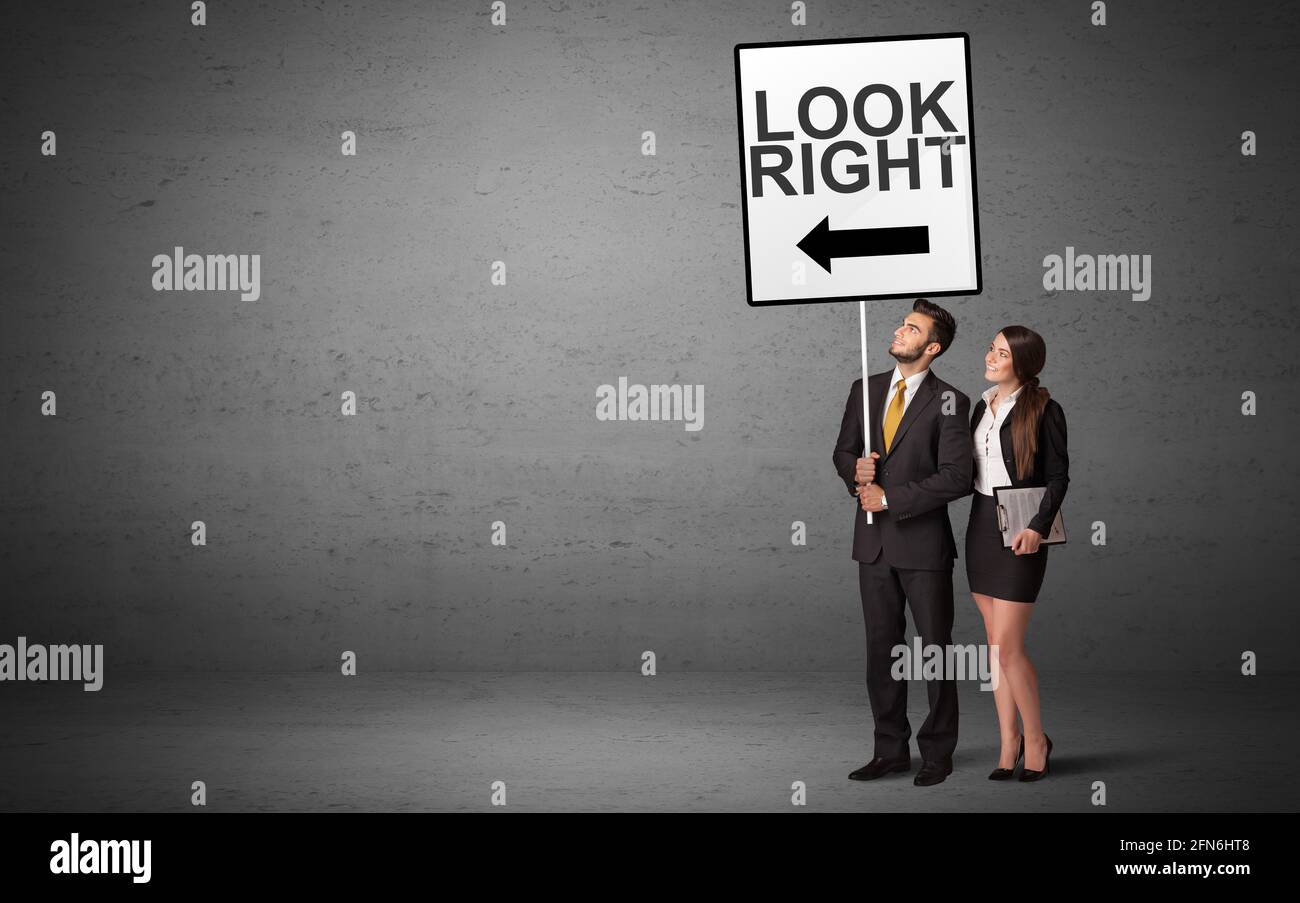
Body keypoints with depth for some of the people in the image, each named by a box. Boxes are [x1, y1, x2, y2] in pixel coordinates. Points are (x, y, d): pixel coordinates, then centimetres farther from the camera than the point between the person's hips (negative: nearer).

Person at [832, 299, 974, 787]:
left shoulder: (948, 403, -7)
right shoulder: (865, 390, 9)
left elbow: (955, 477, -15)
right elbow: (843, 452, 16)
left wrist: (889, 498, -14)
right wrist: (855, 470, -8)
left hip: (923, 543, -5)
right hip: (873, 543, 5)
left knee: (935, 649, 4)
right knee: (880, 649, 10)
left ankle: (937, 752, 14)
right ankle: (891, 750, 19)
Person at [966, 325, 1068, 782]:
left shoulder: (1044, 410, -9)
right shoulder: (982, 407, 11)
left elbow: (1058, 477, -9)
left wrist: (1038, 527, -21)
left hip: (1020, 533, -7)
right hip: (981, 526, 7)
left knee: (1008, 646, -8)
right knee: (996, 644, 8)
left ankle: (1035, 738, 9)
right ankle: (1009, 743, 13)